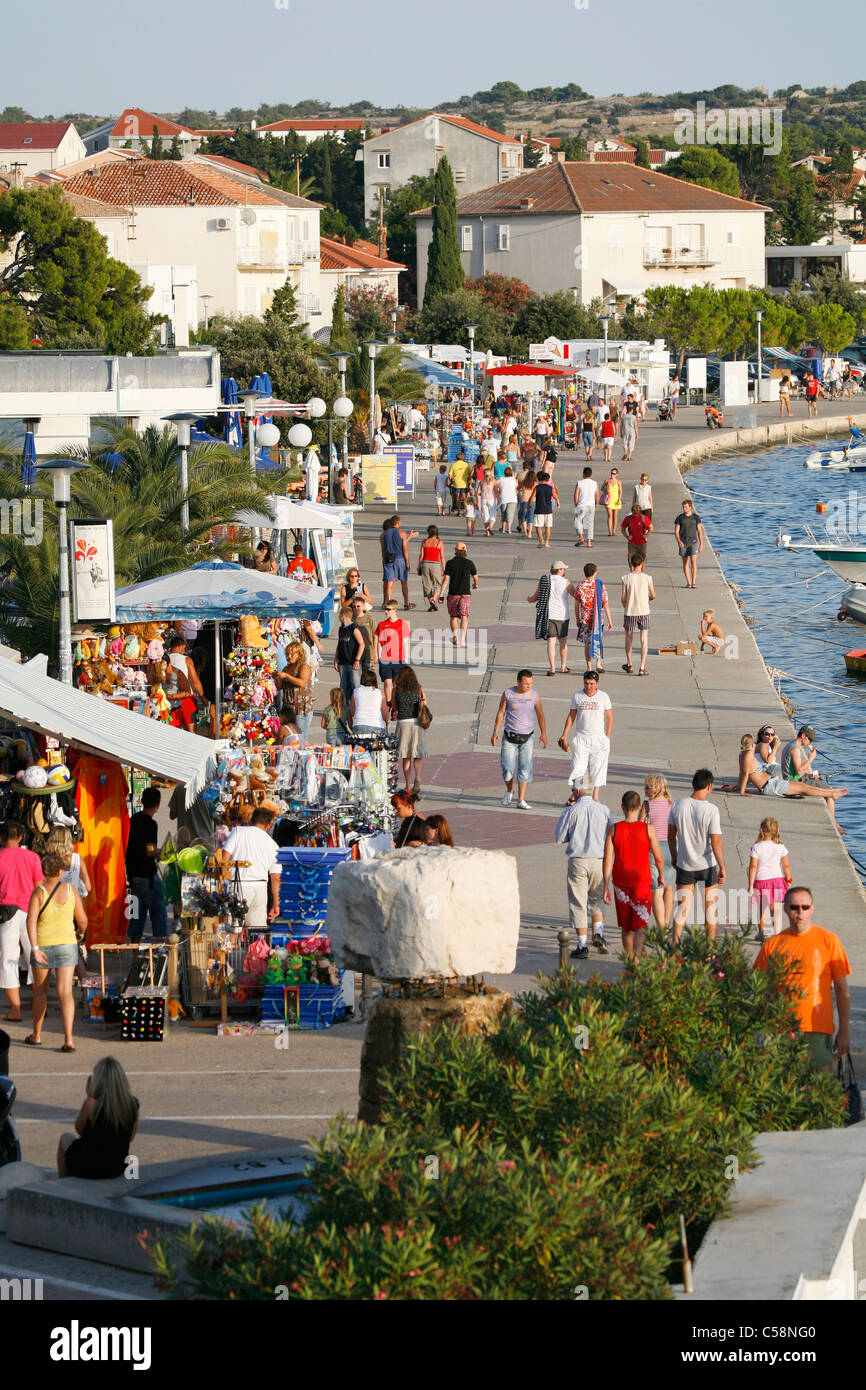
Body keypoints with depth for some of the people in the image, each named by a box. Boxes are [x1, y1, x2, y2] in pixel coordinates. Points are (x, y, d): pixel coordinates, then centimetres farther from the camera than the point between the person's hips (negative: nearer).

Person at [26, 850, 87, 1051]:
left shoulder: (38, 892, -8)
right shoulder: (70, 890, -2)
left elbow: (31, 920, -20)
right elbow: (82, 919, 2)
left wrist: (34, 949, -23)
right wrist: (81, 932, 25)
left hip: (42, 944, -1)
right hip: (66, 944, 1)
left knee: (40, 990, 18)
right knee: (65, 993, -4)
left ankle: (36, 1035, 30)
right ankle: (68, 1040, -17)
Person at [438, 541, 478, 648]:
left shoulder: (450, 563, -3)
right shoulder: (469, 563, -2)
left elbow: (446, 579, -7)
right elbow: (475, 577, 9)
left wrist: (441, 595, -5)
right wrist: (475, 584, 34)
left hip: (453, 594, 1)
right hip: (465, 594, -1)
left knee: (453, 616, 17)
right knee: (464, 616, -5)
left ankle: (454, 637, 16)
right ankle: (462, 639, -19)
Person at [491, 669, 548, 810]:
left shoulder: (534, 695, 0)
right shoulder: (508, 693, -3)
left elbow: (540, 714, 7)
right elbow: (501, 712, 4)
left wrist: (543, 733, 1)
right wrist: (495, 732, 0)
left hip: (527, 737, 1)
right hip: (510, 736, -1)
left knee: (525, 769, -4)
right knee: (507, 767, -5)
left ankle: (521, 800, -1)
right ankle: (509, 791, 24)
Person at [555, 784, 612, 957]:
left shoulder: (571, 811, -8)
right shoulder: (603, 810, -1)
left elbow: (559, 838, -1)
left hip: (577, 862, -2)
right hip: (599, 860, 2)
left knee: (578, 904, 5)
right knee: (597, 900, 20)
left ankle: (582, 946, 5)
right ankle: (598, 934, 1)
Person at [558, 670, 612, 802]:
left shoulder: (603, 696, 0)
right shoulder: (577, 696, 3)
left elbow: (609, 718, 4)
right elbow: (571, 716, 10)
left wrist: (607, 739, -1)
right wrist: (564, 736, 6)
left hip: (598, 738, 0)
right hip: (581, 738, 0)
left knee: (597, 768, 2)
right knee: (578, 768, -6)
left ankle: (595, 797, 11)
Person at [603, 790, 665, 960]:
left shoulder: (614, 830, -5)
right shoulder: (648, 829, -9)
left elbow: (607, 860, -7)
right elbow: (658, 858, -3)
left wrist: (606, 887, -1)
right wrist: (661, 876, 16)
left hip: (621, 884, 2)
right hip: (642, 882, -2)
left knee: (626, 927, 18)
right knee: (641, 924, -4)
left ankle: (628, 956, 29)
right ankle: (637, 954, -24)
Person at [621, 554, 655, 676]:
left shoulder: (626, 578, -7)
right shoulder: (647, 578, -6)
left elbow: (623, 598, -5)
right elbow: (653, 595, 4)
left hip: (629, 612, 1)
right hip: (644, 611, -1)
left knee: (628, 637, 18)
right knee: (644, 639, 3)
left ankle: (629, 664, 32)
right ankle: (642, 667, -3)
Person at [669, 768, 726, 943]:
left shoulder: (678, 805, -5)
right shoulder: (711, 810, -17)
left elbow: (671, 834, 4)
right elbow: (716, 842, -17)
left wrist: (674, 856, 18)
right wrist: (722, 867, -10)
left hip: (684, 865, 3)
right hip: (707, 864, -3)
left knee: (682, 907, 6)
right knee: (710, 905, 13)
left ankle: (675, 941, -5)